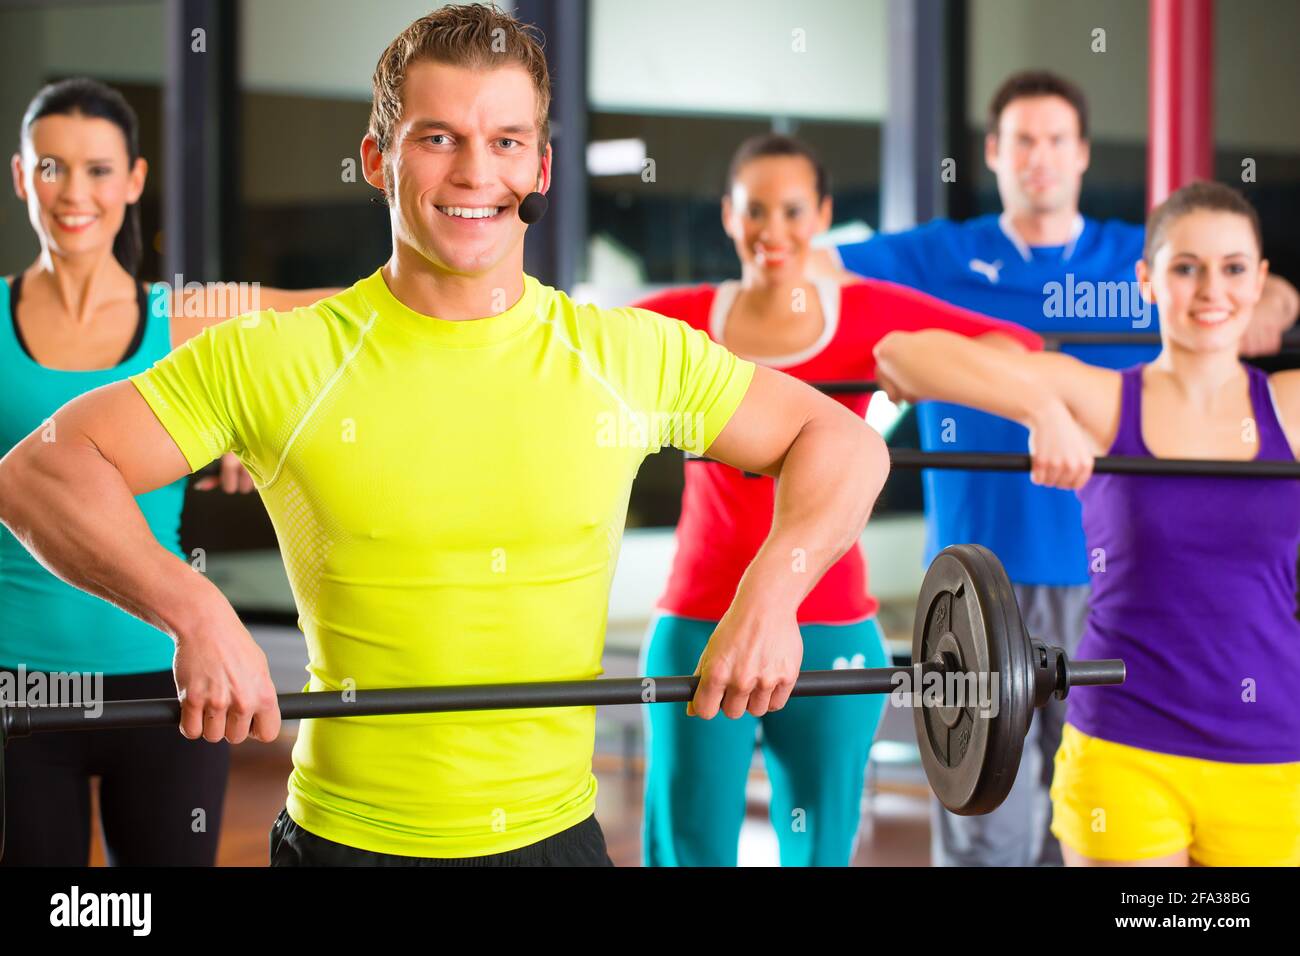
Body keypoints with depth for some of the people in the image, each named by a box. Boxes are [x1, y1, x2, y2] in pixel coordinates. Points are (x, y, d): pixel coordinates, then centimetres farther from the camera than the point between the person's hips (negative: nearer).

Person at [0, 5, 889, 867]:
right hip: (349, 838, -2)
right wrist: (195, 611, -25)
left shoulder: (632, 357, -1)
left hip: (556, 834, 2)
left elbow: (839, 437, 7)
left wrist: (772, 591, -10)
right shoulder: (276, 360, -8)